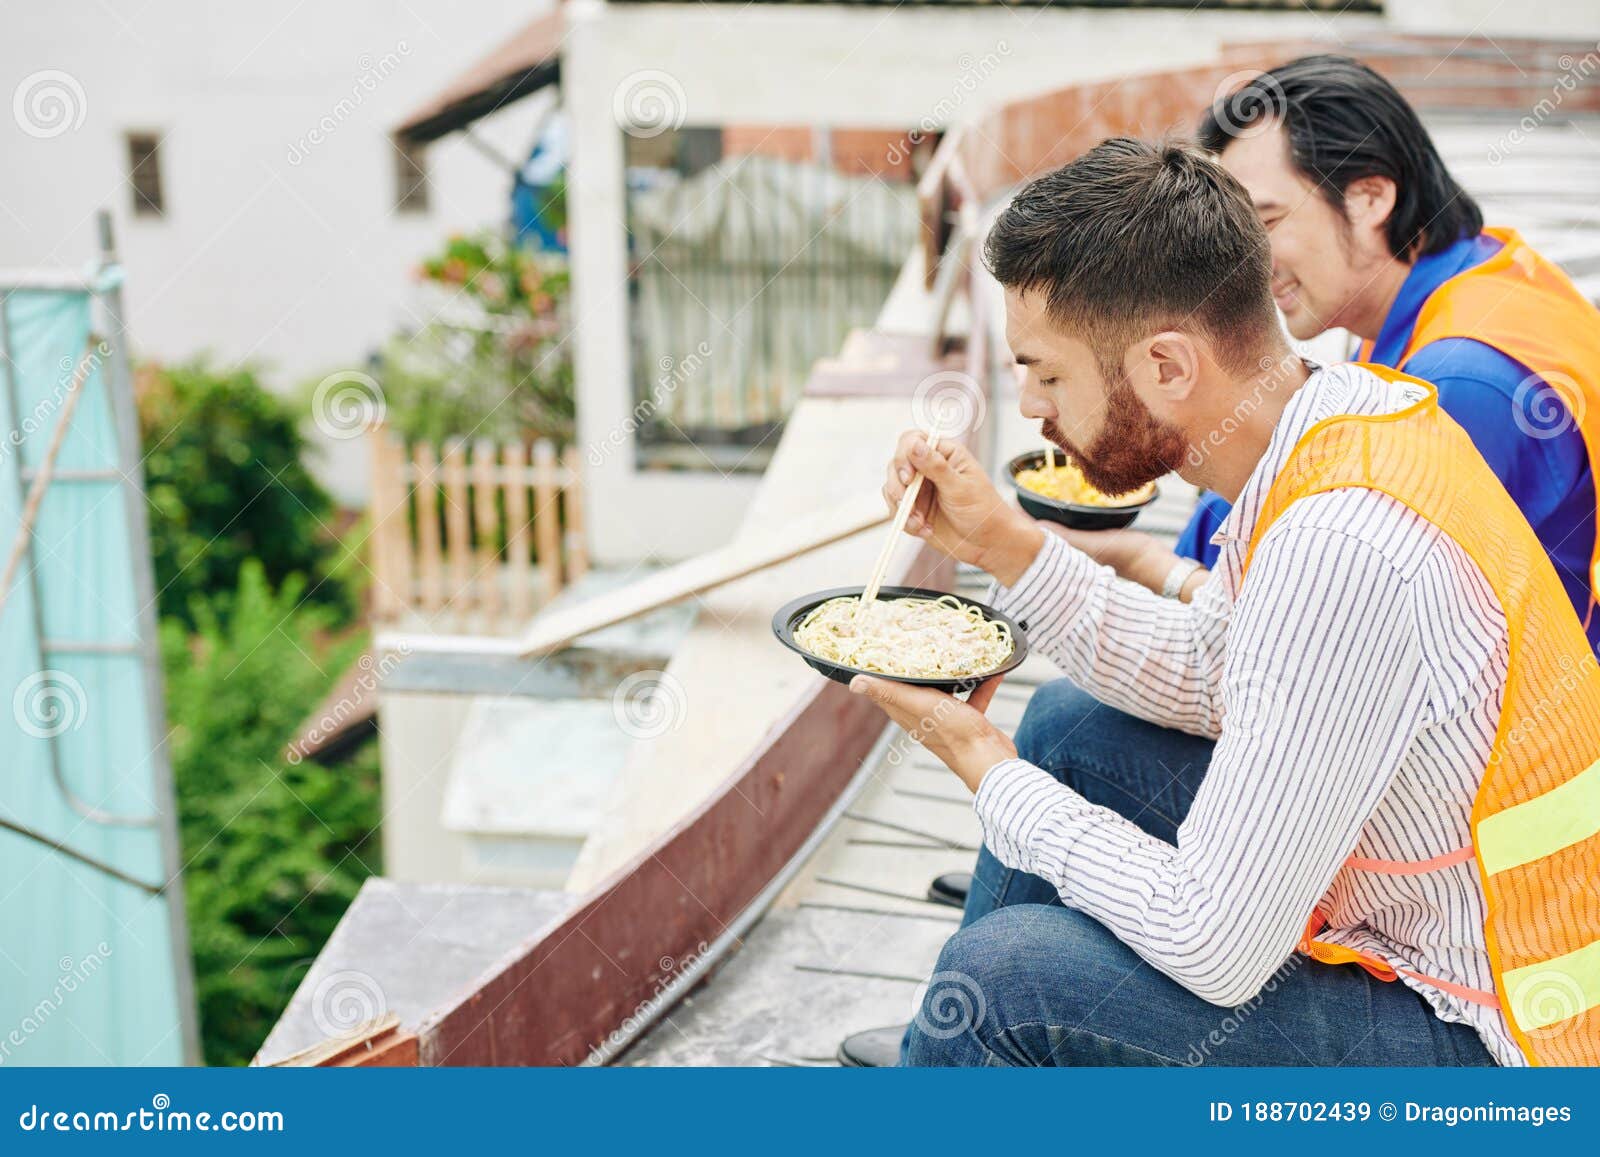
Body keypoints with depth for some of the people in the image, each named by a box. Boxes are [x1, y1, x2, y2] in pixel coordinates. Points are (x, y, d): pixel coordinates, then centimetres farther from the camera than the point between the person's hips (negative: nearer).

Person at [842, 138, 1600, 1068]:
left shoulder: (1339, 553, -33)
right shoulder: (1344, 404, -4)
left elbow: (1212, 948, -28)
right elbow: (1204, 678, 11)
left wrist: (987, 768, -15)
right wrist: (1007, 545, 1)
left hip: (1478, 1043, -9)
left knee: (1008, 970, -21)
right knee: (1067, 731, 15)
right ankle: (957, 1039, 30)